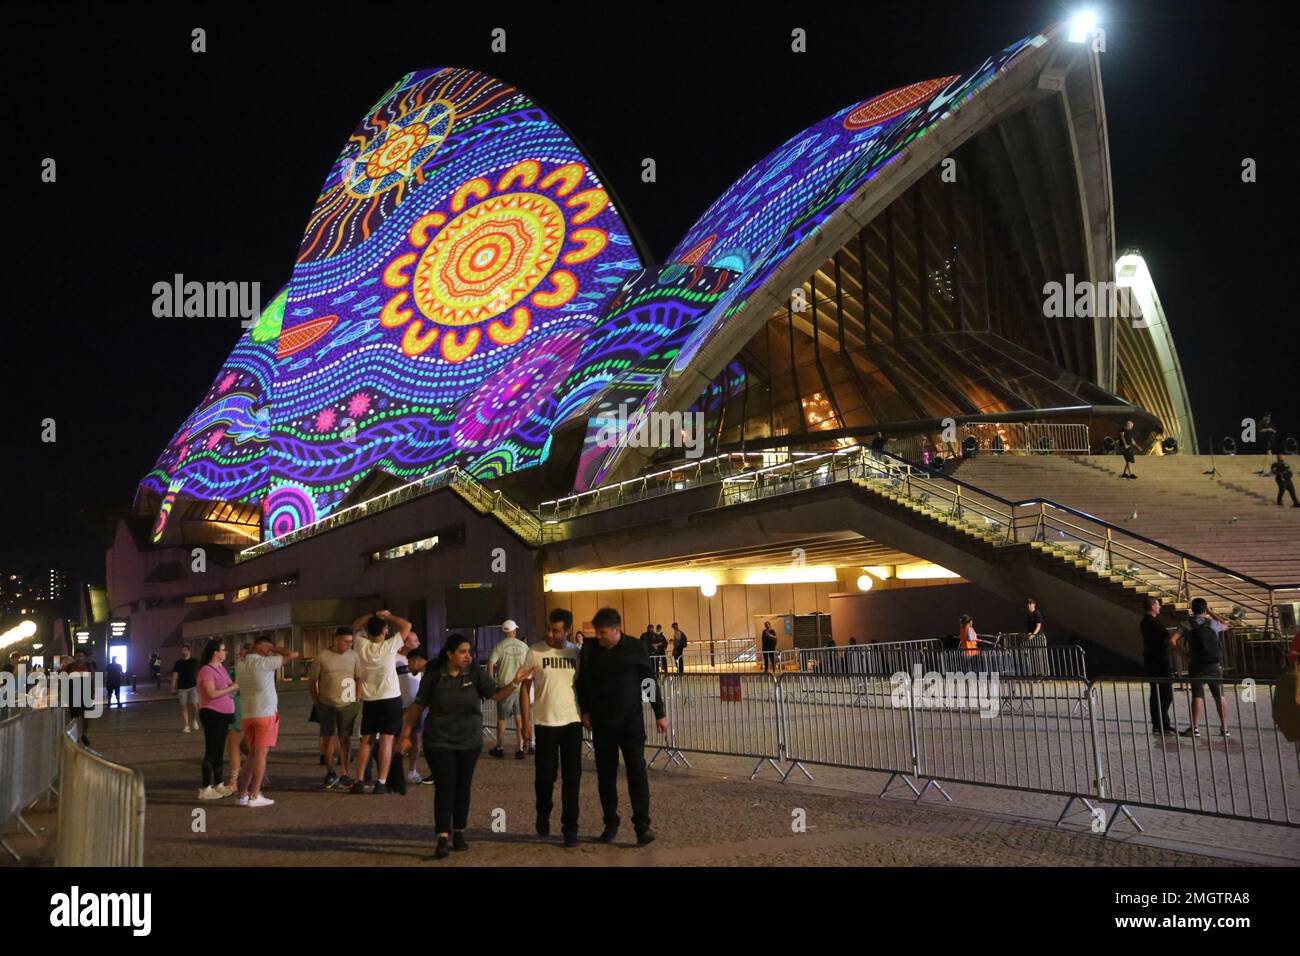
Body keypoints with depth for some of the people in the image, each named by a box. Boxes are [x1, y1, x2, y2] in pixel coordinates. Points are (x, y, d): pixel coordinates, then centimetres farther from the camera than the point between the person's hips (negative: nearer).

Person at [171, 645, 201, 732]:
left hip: (193, 686, -2)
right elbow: (175, 676, 6)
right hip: (182, 688, 2)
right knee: (184, 706, 1)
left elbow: (198, 674, 6)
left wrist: (198, 685, -1)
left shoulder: (194, 661, 5)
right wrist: (173, 688, -1)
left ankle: (194, 720, 13)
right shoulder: (178, 663, 8)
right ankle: (186, 726, 8)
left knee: (194, 705, -14)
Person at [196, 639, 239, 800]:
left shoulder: (222, 668, 12)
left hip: (224, 714, 9)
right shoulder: (207, 670, -15)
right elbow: (212, 693, -23)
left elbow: (229, 685, 20)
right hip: (212, 714, -9)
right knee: (211, 751, -4)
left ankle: (219, 784, 24)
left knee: (220, 750, 15)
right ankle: (205, 789, 1)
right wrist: (232, 688, -17)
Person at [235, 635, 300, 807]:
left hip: (247, 716, 6)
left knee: (252, 755, 16)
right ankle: (255, 796, -3)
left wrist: (250, 651, 13)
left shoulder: (240, 666, 4)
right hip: (265, 715, -6)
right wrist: (272, 648, -5)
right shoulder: (265, 663, -13)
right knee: (261, 755, -2)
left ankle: (243, 794, 14)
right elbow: (294, 654, -13)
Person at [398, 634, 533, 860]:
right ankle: (442, 839, -9)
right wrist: (405, 735, -1)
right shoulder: (433, 676, -6)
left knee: (463, 787, 10)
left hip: (470, 741, 2)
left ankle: (459, 833, 23)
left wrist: (515, 682, -28)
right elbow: (417, 707, 0)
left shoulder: (476, 674, -4)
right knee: (444, 787, -8)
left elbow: (497, 695, -10)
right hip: (439, 742, -2)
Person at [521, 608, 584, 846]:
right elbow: (525, 688, -1)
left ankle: (570, 827, 10)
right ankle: (543, 815, 31)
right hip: (545, 723, -1)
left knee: (572, 777, 1)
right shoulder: (535, 652, -4)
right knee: (545, 775, 3)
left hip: (572, 722, 1)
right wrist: (526, 721, -5)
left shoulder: (576, 652, 2)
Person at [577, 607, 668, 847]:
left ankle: (642, 825, -5)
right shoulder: (590, 648, -2)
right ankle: (610, 823, 18)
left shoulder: (635, 648, -7)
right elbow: (583, 681, 11)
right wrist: (585, 711, 8)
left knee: (637, 771, -7)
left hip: (631, 721, -2)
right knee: (605, 774, 7)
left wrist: (660, 714, 2)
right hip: (602, 722, 3)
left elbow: (650, 681, 0)